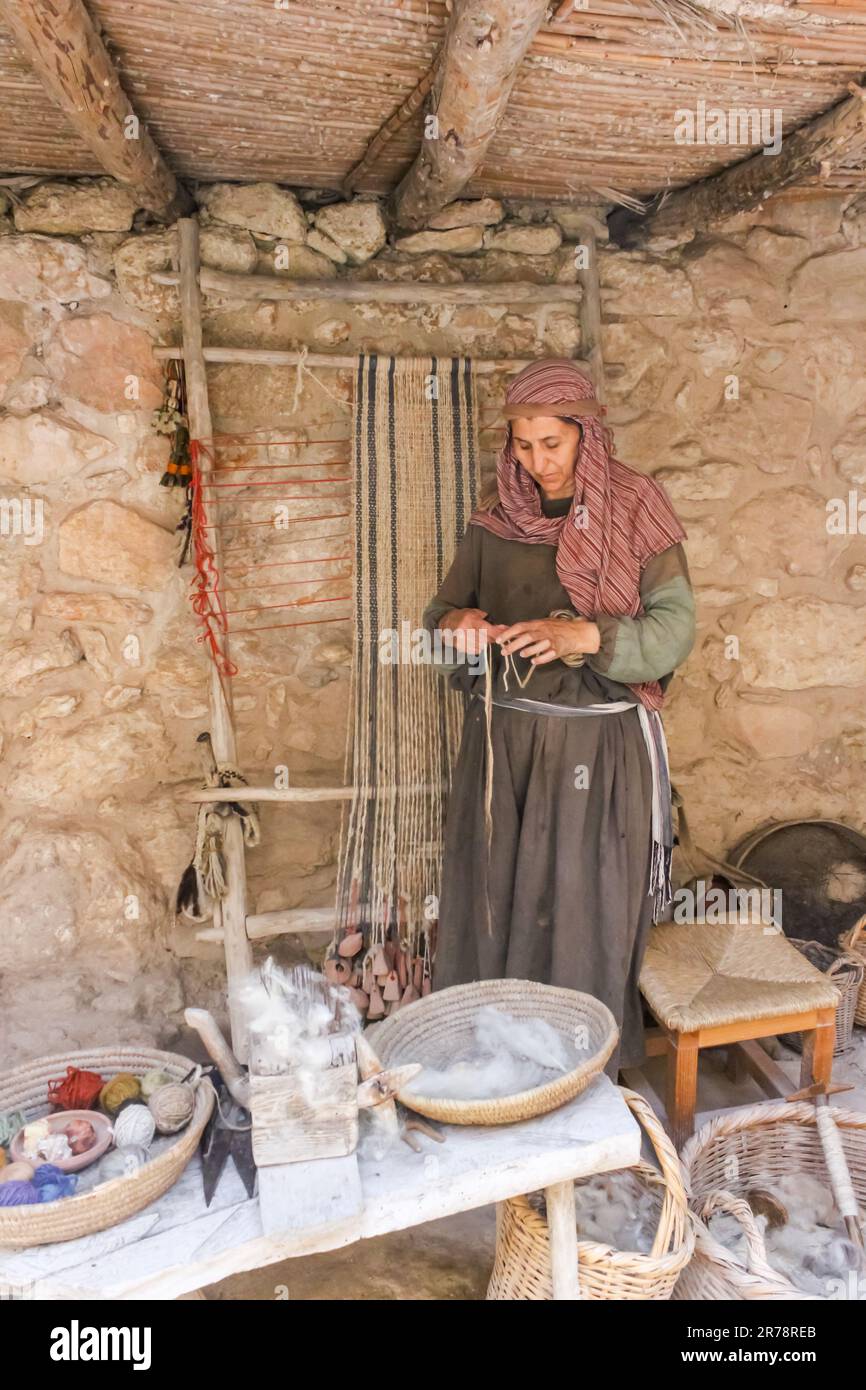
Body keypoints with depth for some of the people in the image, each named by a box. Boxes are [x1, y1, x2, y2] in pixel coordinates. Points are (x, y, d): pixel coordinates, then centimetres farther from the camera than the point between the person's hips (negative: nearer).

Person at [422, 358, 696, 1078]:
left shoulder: (634, 511, -5)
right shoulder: (496, 519, 6)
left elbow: (673, 630, -11)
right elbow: (444, 608, 10)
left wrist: (582, 635, -28)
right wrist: (457, 626, -14)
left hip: (599, 748, -3)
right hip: (502, 741, 4)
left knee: (586, 916, 5)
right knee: (491, 906, 10)